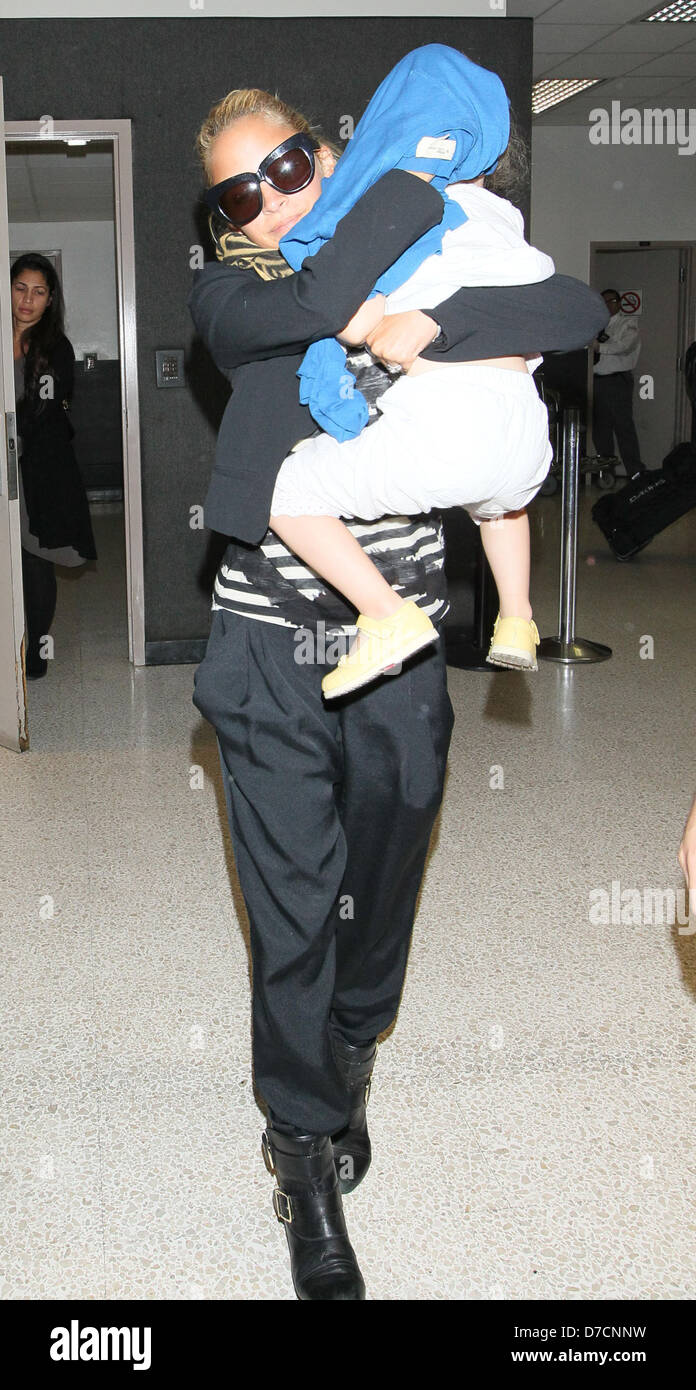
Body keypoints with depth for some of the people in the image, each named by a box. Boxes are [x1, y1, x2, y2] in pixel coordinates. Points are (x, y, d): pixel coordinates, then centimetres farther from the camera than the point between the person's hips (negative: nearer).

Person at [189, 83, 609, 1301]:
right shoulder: (224, 296, -2)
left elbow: (581, 312, -13)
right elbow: (325, 305, -24)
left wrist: (436, 325, -24)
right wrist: (420, 183, -13)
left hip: (400, 658, 2)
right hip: (269, 656, -2)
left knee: (381, 898, 19)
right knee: (292, 916, 4)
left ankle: (349, 1060, 49)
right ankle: (305, 1153, 24)